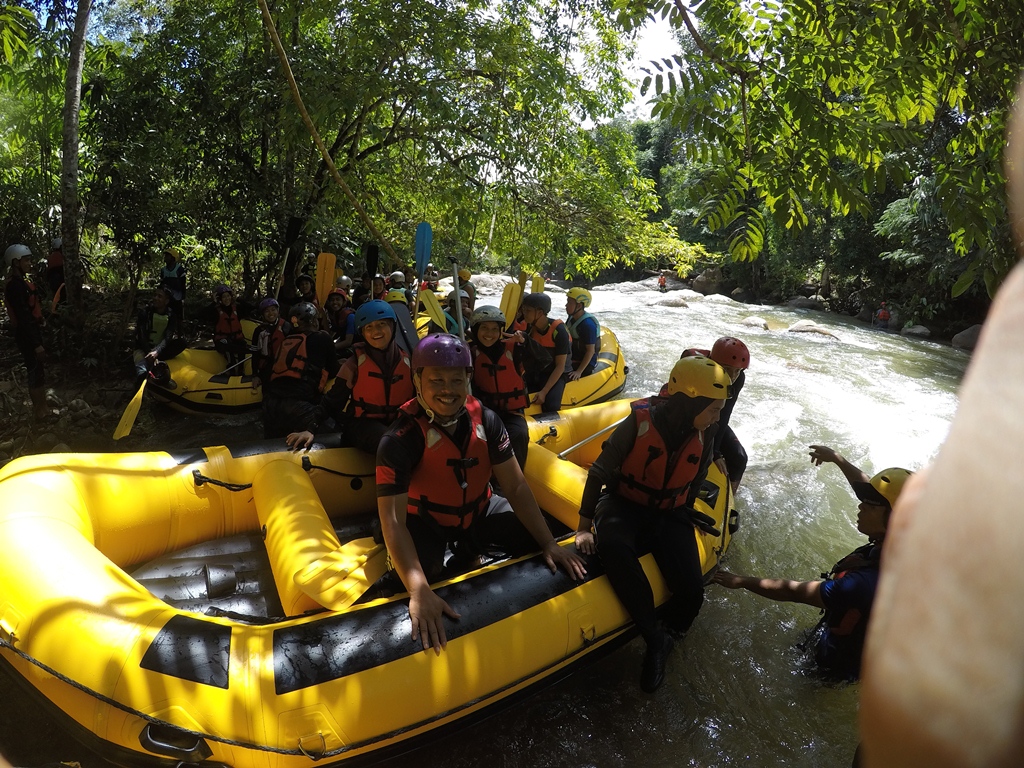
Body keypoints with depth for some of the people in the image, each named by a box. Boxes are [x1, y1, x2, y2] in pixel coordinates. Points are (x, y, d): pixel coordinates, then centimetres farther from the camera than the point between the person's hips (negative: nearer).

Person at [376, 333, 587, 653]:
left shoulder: (485, 421, -14)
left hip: (478, 510, 4)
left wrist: (549, 543, -17)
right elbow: (393, 520, -32)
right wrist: (419, 590, -44)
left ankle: (467, 555, 14)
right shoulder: (400, 439, -26)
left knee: (535, 541, -10)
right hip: (425, 521, -4)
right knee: (412, 586, -29)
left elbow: (516, 486, -10)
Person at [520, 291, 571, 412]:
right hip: (533, 373, 5)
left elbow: (560, 366, -17)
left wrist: (544, 392, -24)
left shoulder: (558, 331, -20)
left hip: (555, 375, -5)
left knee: (550, 406, -28)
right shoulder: (528, 327, -5)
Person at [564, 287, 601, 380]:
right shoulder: (572, 318, 4)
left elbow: (591, 351, -23)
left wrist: (579, 371, -27)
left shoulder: (588, 324, -24)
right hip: (572, 360, 9)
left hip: (585, 363, -9)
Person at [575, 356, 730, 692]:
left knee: (691, 592, -17)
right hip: (624, 504, -3)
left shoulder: (702, 436, -5)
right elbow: (599, 472, -14)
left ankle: (663, 642, 13)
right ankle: (654, 636, -23)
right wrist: (584, 526, -14)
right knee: (611, 545, -38)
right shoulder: (639, 423, -20)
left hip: (669, 514, 4)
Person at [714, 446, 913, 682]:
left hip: (839, 665, -6)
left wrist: (741, 581, -18)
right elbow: (878, 492, -2)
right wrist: (837, 459, 8)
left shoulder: (863, 584, -43)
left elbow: (793, 592, -29)